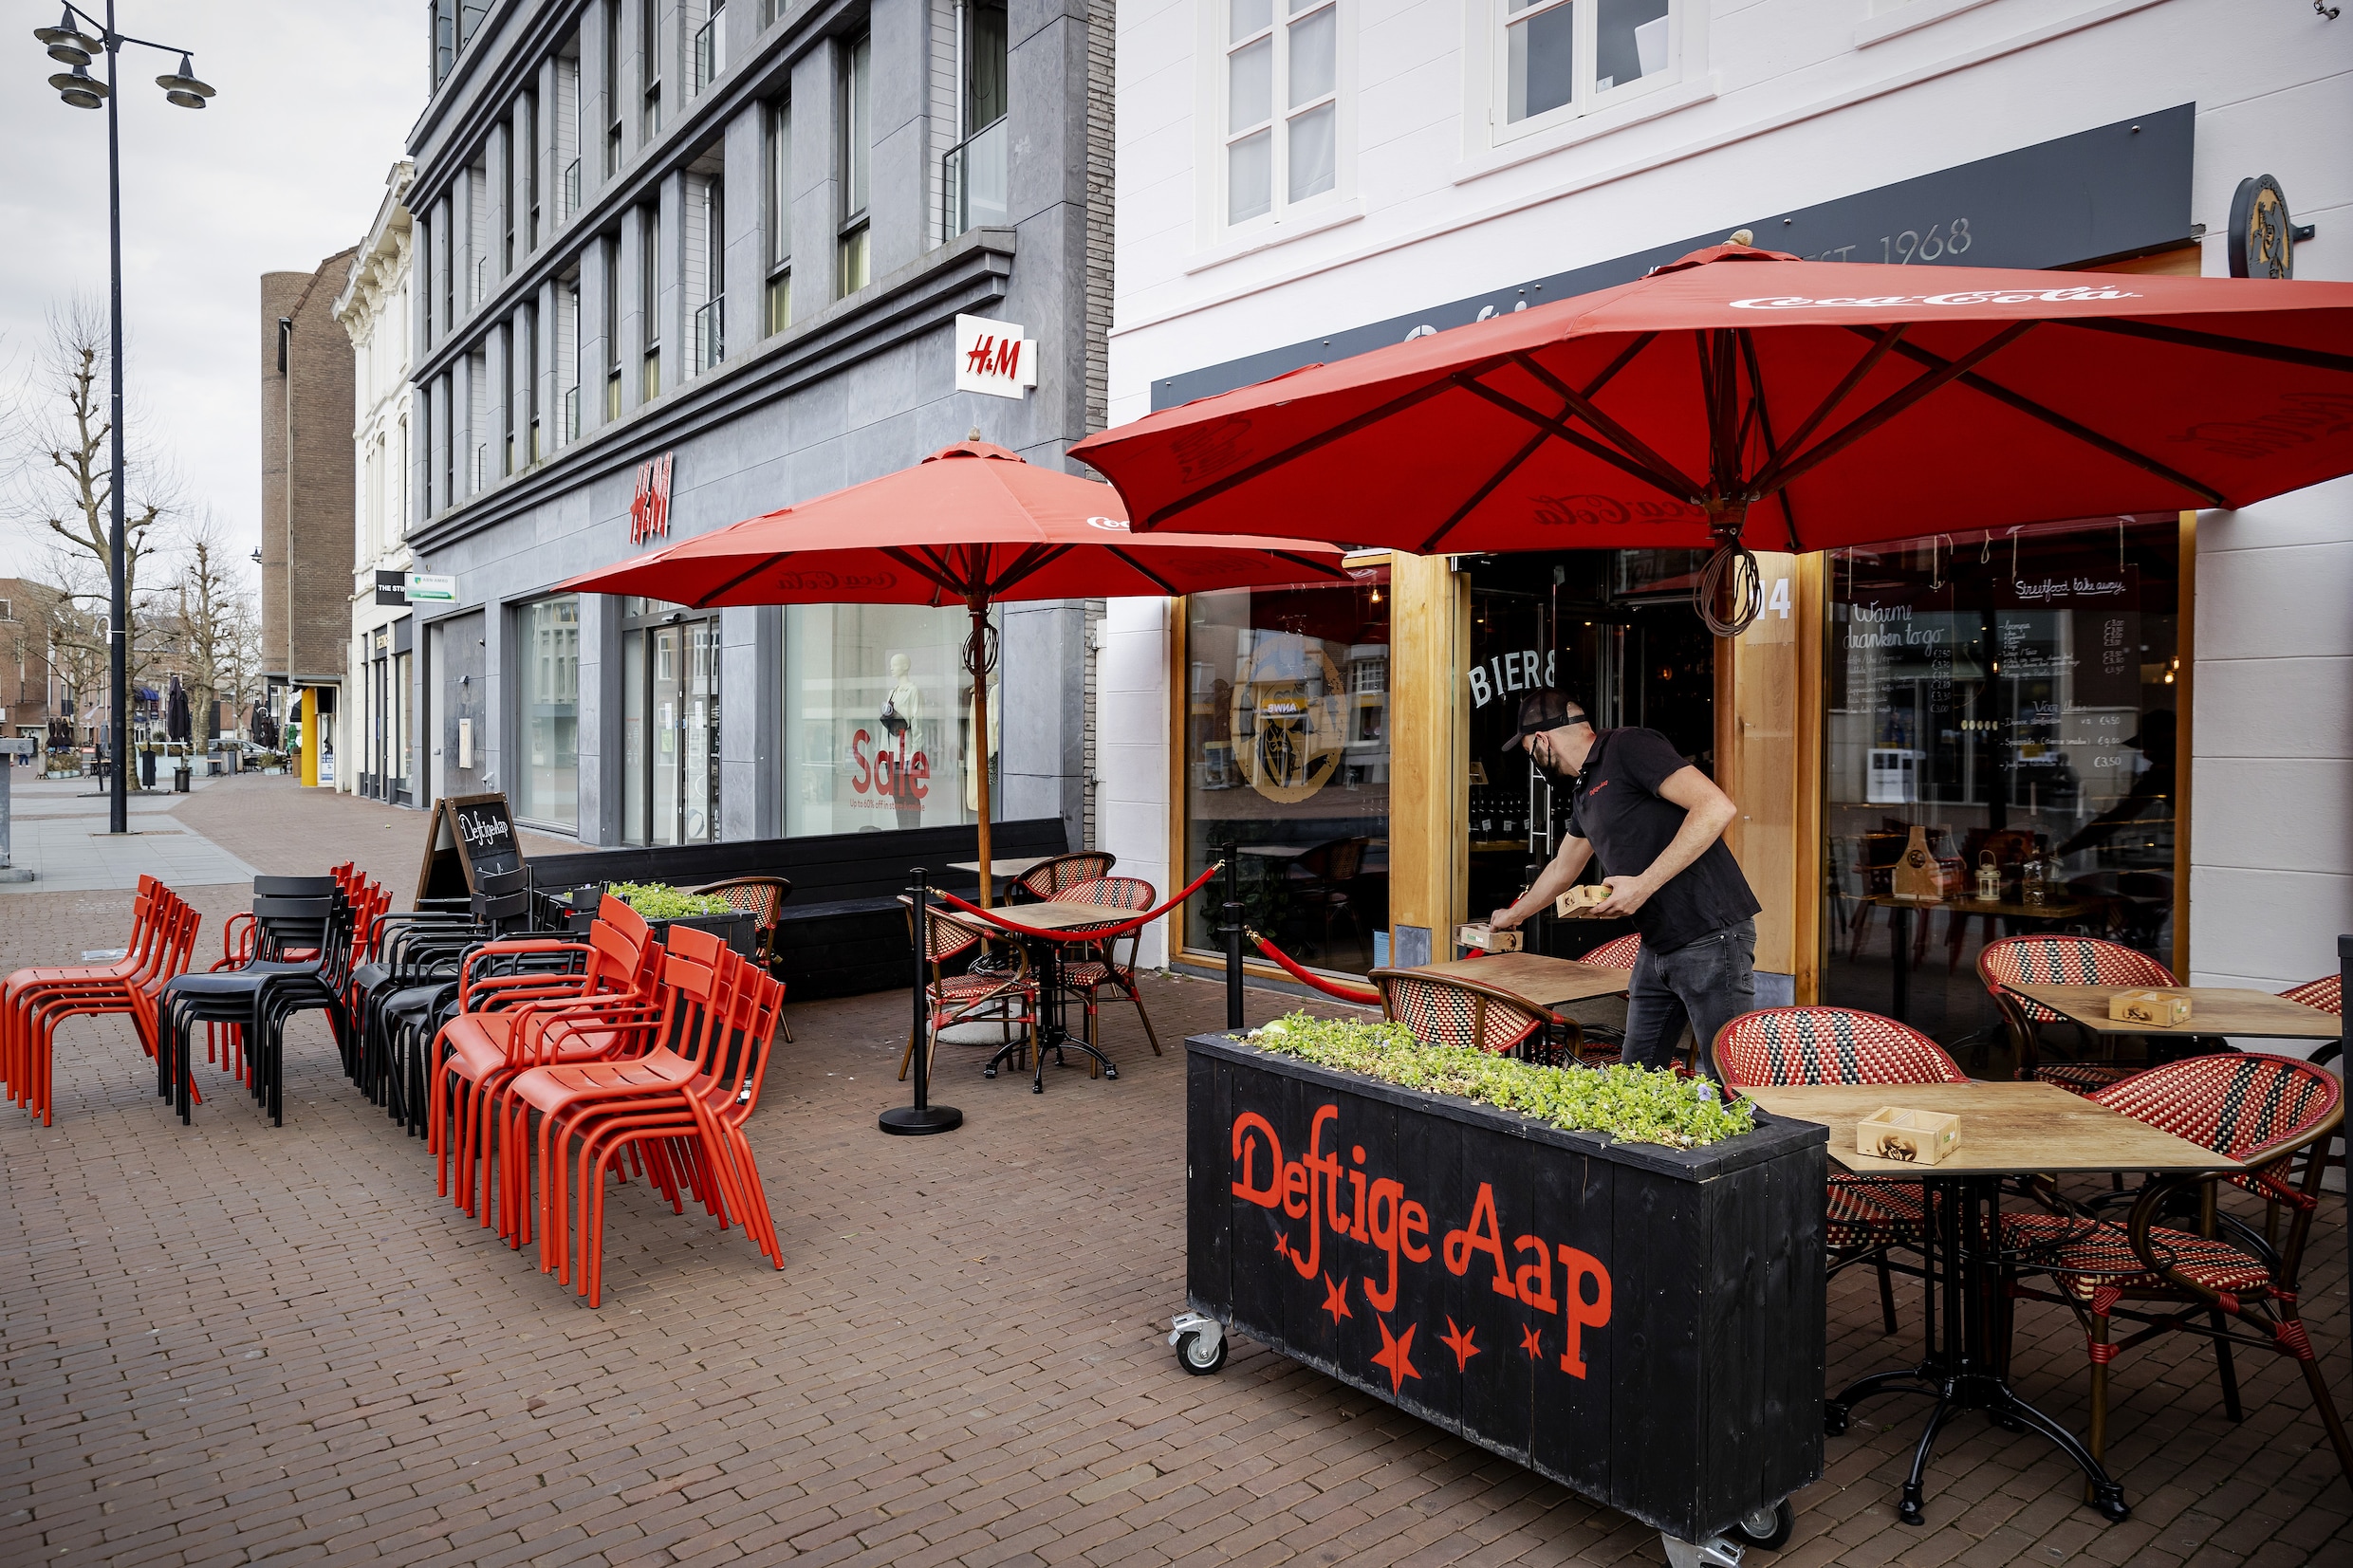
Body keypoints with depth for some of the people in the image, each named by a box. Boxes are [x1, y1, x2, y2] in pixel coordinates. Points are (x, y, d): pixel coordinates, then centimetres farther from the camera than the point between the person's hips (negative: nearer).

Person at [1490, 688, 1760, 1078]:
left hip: (1709, 939, -9)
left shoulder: (1629, 747, -11)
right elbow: (1563, 868, 34)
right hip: (1657, 947, 9)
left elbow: (1717, 807, -23)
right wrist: (1512, 916, 46)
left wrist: (1644, 884, -22)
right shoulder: (1583, 789, 17)